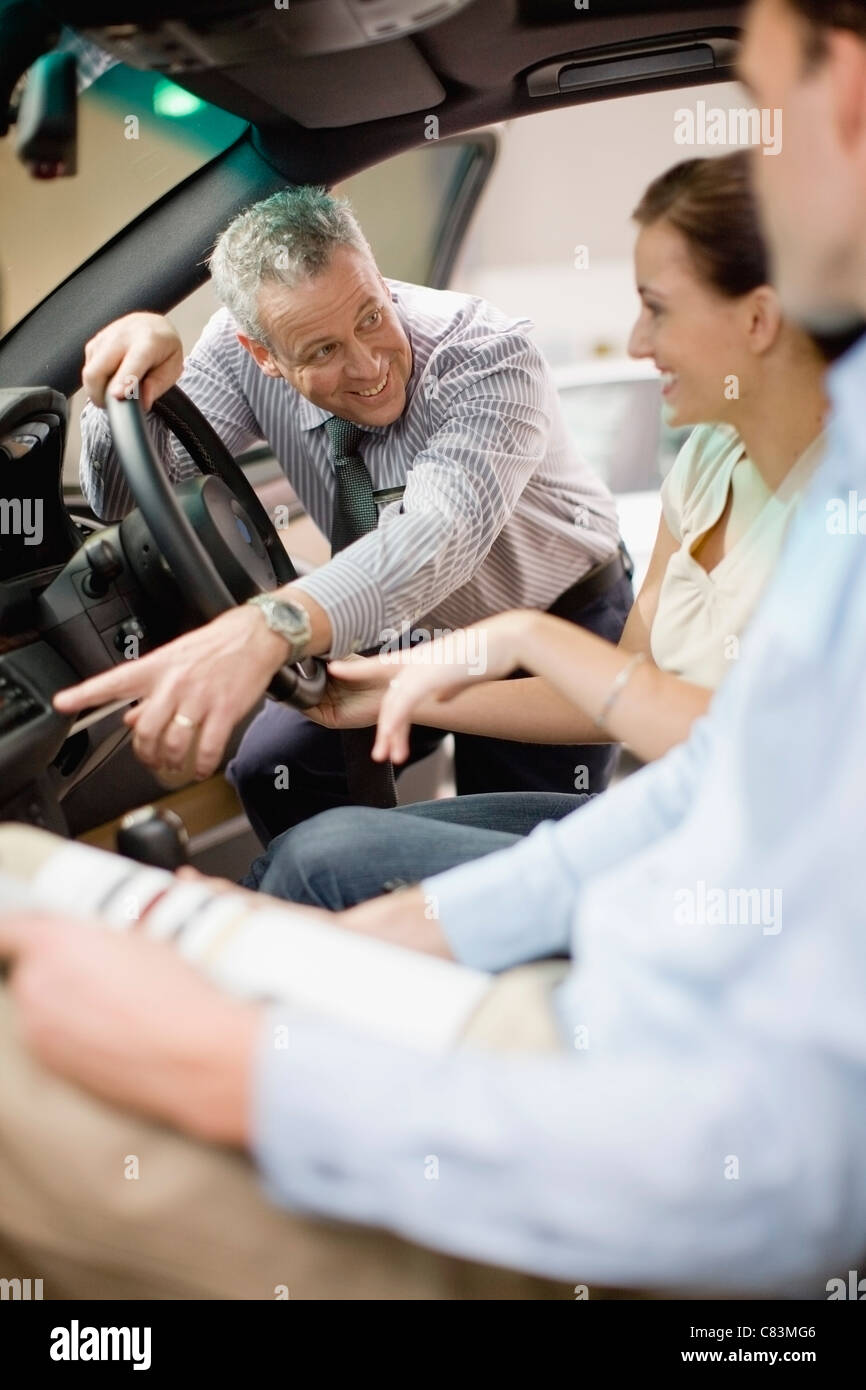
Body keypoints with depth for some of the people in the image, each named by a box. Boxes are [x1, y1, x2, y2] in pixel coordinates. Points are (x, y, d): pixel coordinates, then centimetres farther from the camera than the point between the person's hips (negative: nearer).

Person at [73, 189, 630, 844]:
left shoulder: (486, 352, -34)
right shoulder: (242, 354, -19)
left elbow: (443, 530, -52)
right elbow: (126, 496, -15)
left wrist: (269, 629, -70)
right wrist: (132, 374, -38)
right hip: (414, 627, 4)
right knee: (270, 770, -9)